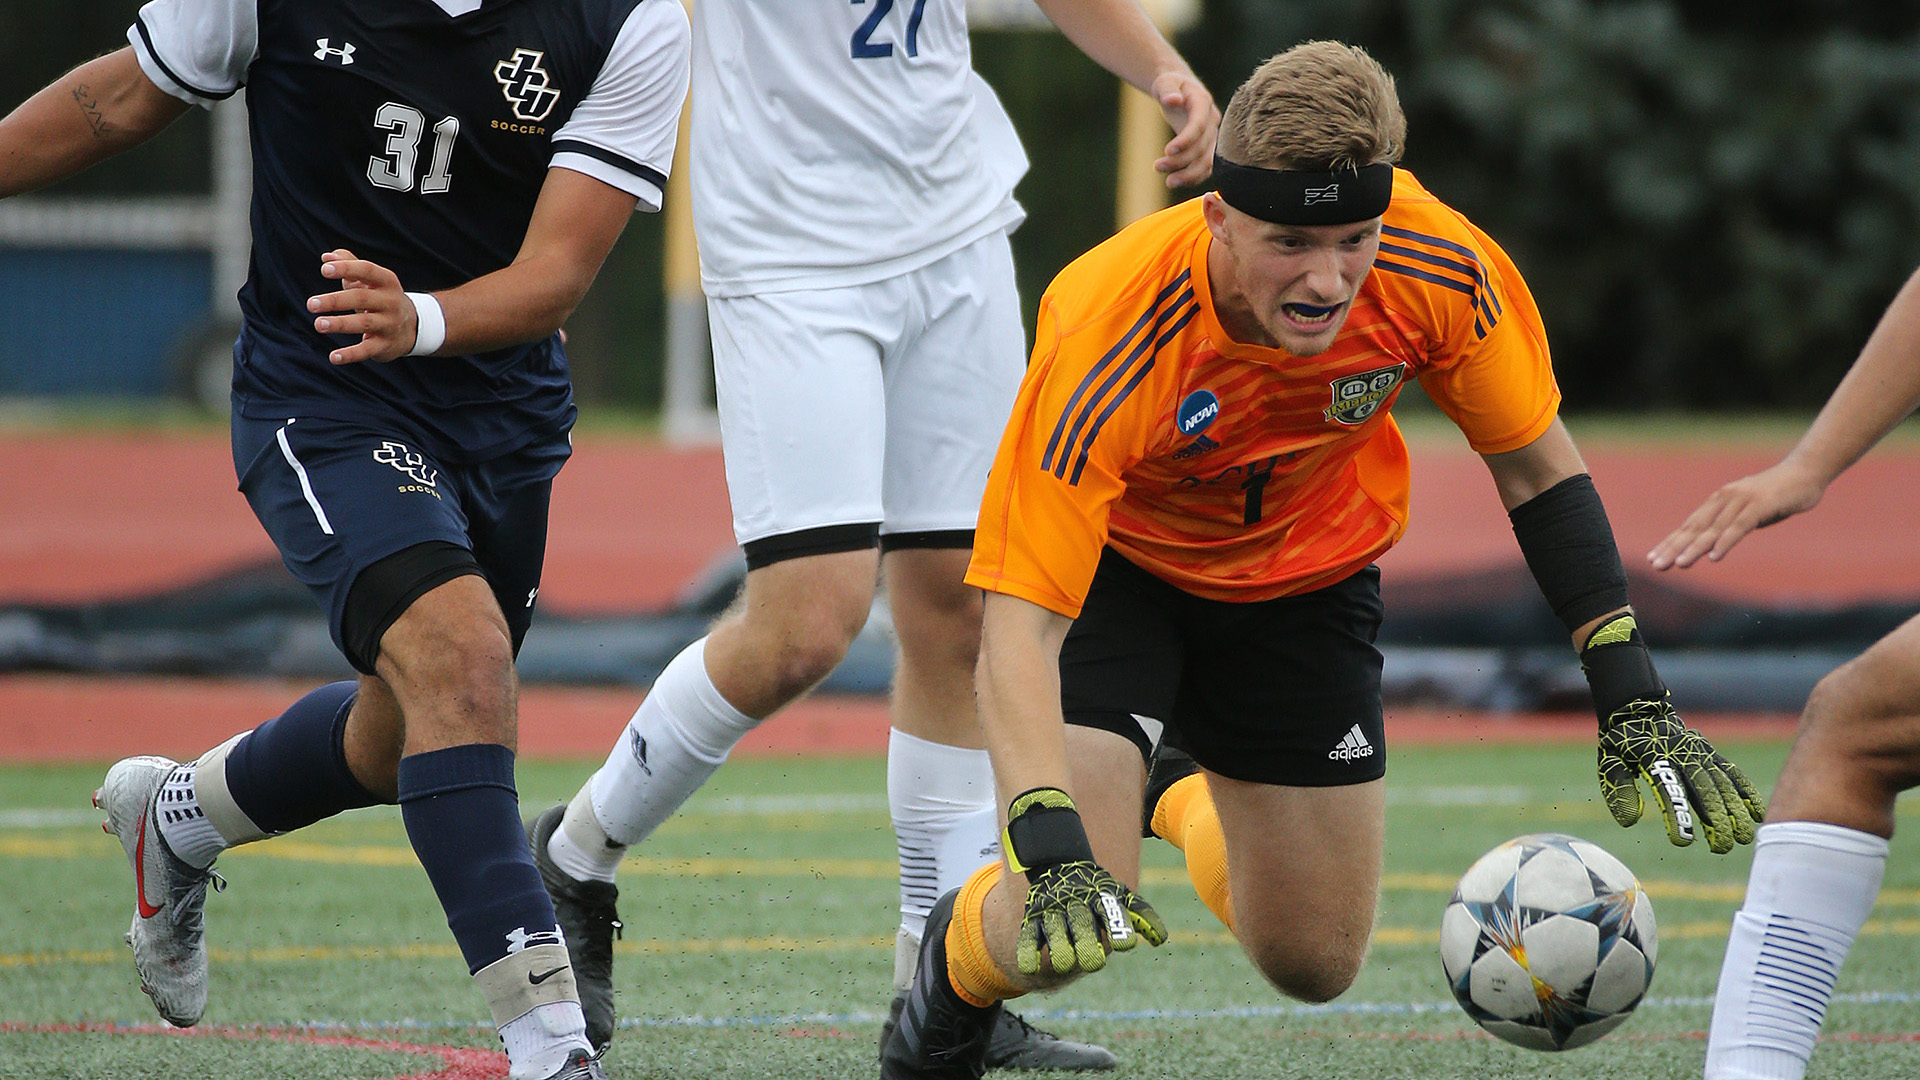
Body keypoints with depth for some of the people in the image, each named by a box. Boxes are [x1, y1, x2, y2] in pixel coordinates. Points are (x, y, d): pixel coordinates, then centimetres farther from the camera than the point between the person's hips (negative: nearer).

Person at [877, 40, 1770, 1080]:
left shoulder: (1442, 269, -29)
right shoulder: (1108, 335, -39)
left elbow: (1535, 467, -9)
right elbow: (1019, 623, -38)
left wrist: (1631, 701, -15)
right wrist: (1051, 848, -52)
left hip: (1307, 569, 4)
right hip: (1117, 565, -4)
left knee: (1315, 966, 5)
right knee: (1067, 924, -23)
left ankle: (1184, 795, 38)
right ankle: (958, 963, 15)